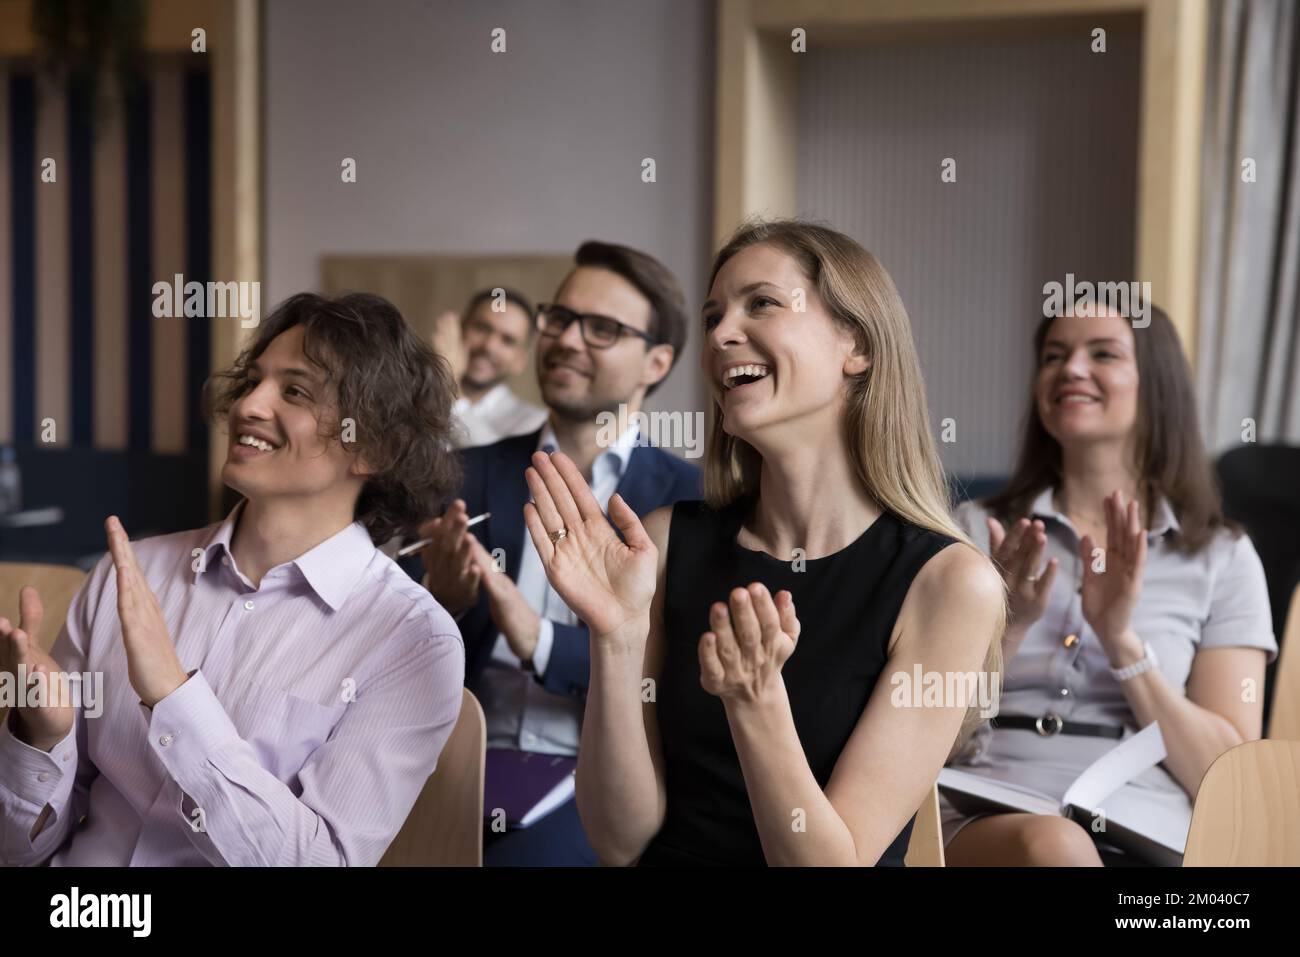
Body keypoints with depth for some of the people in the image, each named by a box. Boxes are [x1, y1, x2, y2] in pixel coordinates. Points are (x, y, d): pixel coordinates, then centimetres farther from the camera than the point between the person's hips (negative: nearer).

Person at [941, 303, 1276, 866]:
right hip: (984, 821, 0)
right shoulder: (976, 530, 13)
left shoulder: (1222, 558, 11)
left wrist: (1123, 641, -10)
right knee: (1051, 845, -35)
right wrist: (1004, 626, -10)